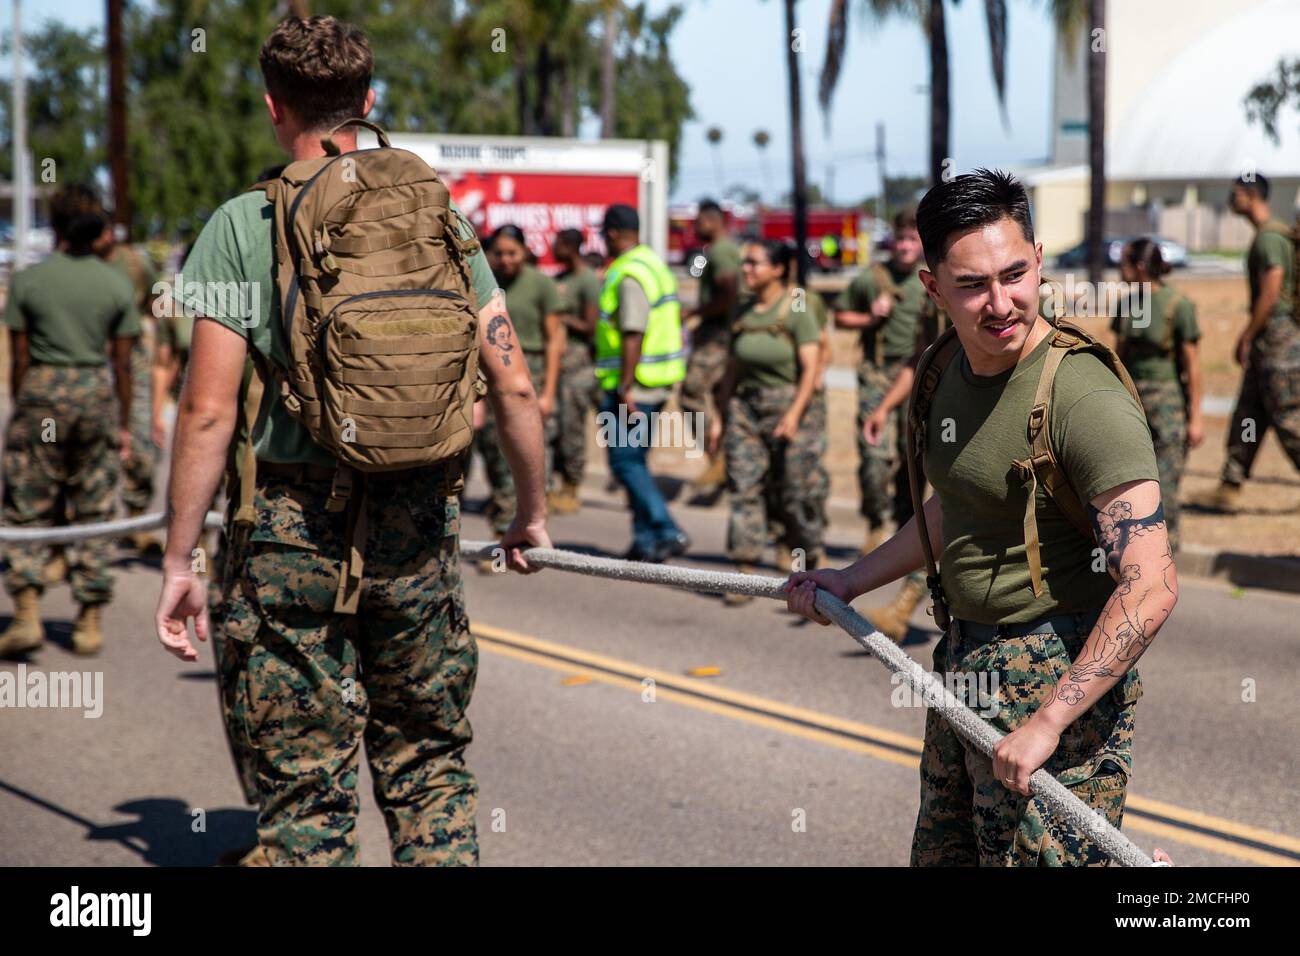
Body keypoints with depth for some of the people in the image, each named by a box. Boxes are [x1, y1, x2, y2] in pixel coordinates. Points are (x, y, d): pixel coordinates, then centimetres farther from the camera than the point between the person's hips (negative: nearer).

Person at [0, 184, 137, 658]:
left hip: (42, 392, -2)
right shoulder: (118, 285, 0)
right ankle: (90, 623, 10)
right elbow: (123, 364, 2)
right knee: (94, 514, 9)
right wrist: (123, 424, 10)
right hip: (97, 393, 2)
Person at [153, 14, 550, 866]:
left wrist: (180, 559, -1)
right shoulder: (438, 217, 5)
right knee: (430, 767, 17)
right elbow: (513, 386, 3)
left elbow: (209, 411, -9)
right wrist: (533, 515, 17)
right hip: (418, 529, 3)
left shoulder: (243, 225, -5)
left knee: (305, 795, 5)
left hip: (291, 534, -3)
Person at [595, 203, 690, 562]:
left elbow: (633, 336, -22)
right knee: (634, 460, 13)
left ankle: (668, 532, -11)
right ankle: (646, 540, 14)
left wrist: (624, 390, -22)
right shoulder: (654, 264, 15)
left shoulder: (630, 275, -16)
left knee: (625, 461, -6)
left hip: (635, 381, -10)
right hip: (657, 381, 10)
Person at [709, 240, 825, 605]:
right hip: (746, 407, 5)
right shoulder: (744, 313, 10)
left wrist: (794, 414, -21)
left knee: (796, 493, -1)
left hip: (790, 406, -5)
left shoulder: (797, 310, -6)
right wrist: (720, 416, 12)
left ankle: (809, 569, 17)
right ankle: (746, 575, -2)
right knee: (744, 488, -3)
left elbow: (811, 368, -12)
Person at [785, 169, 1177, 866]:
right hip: (964, 656, 9)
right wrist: (851, 580, 24)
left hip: (1059, 674, -8)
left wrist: (1046, 723, -28)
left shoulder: (1085, 400, -22)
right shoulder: (948, 368, 4)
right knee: (939, 856, 18)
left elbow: (1150, 587, -27)